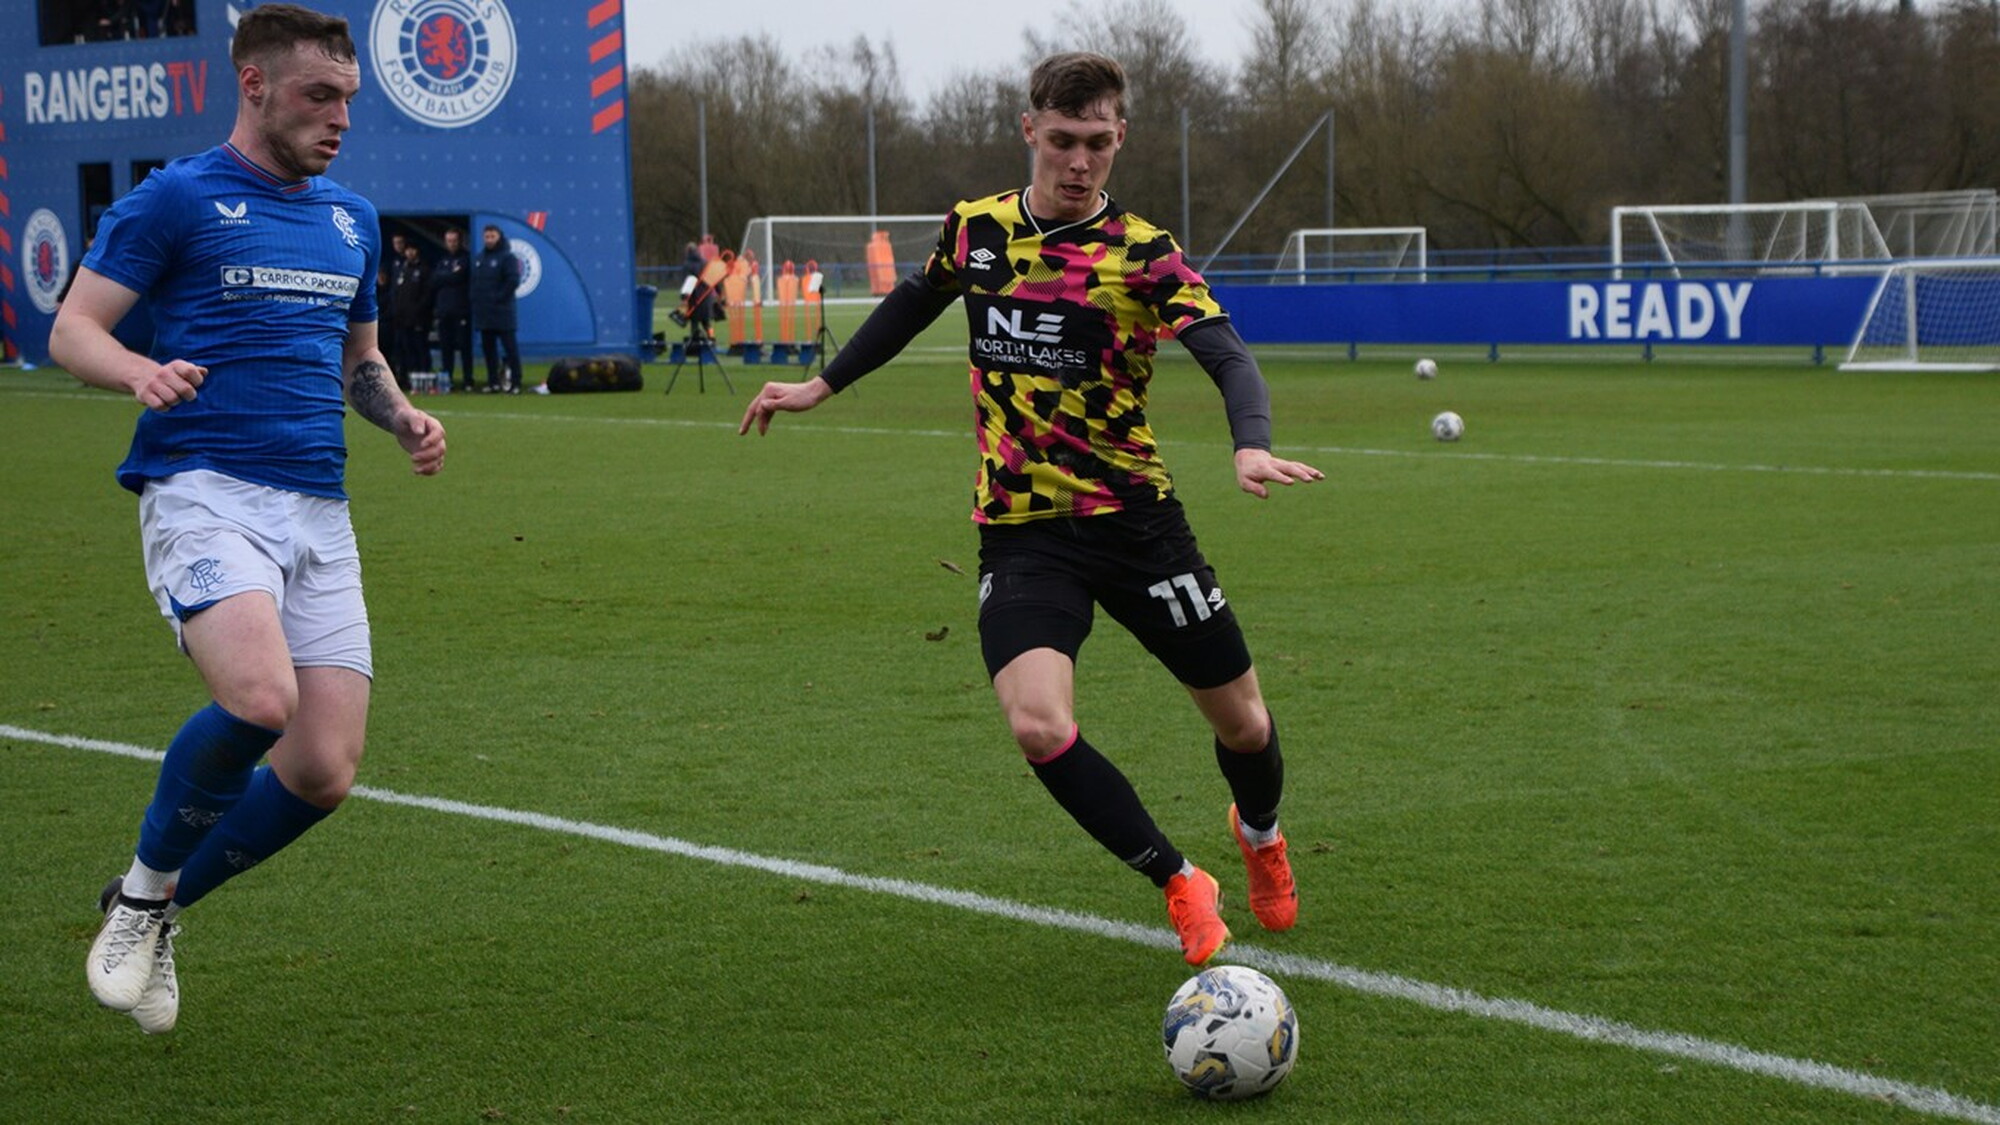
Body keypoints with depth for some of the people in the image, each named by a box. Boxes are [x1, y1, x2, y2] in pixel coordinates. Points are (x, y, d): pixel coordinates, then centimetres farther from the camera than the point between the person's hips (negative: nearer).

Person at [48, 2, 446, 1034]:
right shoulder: (176, 200, -1)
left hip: (318, 515, 6)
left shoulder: (351, 219, 18)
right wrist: (141, 372, -24)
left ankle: (158, 910, 19)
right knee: (259, 699, -31)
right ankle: (142, 887, -2)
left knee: (324, 770, -6)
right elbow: (72, 328, -2)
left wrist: (403, 418, 8)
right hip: (203, 492, -6)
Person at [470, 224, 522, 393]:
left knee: (510, 348, -5)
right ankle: (493, 383, 13)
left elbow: (513, 281, -13)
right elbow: (474, 282, 20)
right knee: (488, 349, 8)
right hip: (484, 313, 7)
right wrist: (475, 301, 8)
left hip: (502, 313, -7)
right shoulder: (479, 258, 16)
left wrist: (499, 297, -12)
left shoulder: (507, 257, -5)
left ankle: (515, 383, -6)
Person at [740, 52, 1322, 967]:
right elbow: (914, 303, 24)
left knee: (1240, 721, 8)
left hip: (1134, 517, -1)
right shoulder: (976, 229, 2)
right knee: (1040, 726, -22)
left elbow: (1227, 356, -21)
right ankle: (1181, 885, -1)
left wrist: (1251, 446, -40)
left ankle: (1260, 833, 46)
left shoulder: (1141, 254, -8)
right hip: (1020, 535, 1)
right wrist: (822, 385, 29)